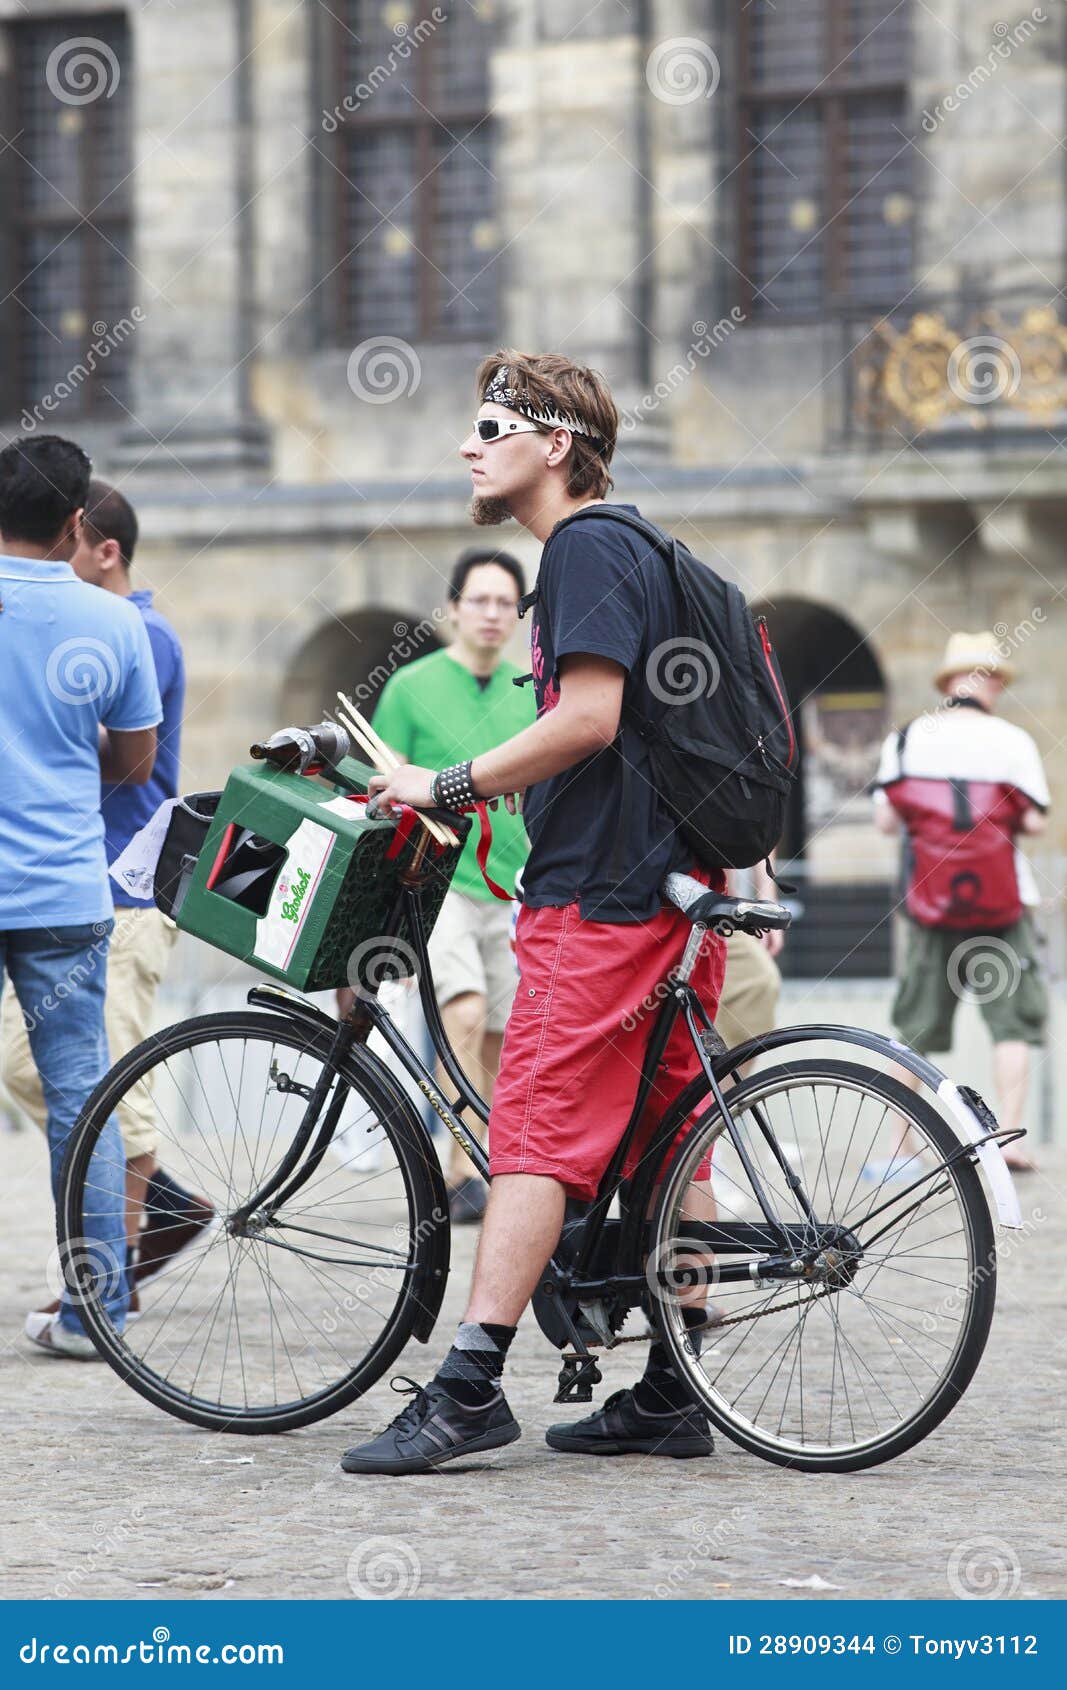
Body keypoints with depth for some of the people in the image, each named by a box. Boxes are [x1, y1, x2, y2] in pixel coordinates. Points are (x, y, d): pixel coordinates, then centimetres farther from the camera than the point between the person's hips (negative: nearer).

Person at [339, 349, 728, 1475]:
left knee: (534, 1133, -14)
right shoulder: (612, 549, 21)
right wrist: (474, 794, 20)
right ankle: (670, 1396, 14)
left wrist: (447, 784, -14)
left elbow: (588, 720, -20)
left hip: (600, 888, -10)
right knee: (663, 1148, 10)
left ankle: (469, 1389, -18)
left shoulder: (587, 549, -10)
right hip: (666, 877, 10)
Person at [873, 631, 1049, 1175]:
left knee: (917, 1027, 9)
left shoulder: (907, 739, 2)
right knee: (1013, 1022, 4)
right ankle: (1007, 1136, -6)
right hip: (1001, 904, -3)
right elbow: (1034, 822, -8)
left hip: (931, 903, 3)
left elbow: (886, 819, 0)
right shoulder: (1011, 740, -5)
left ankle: (898, 1147, 9)